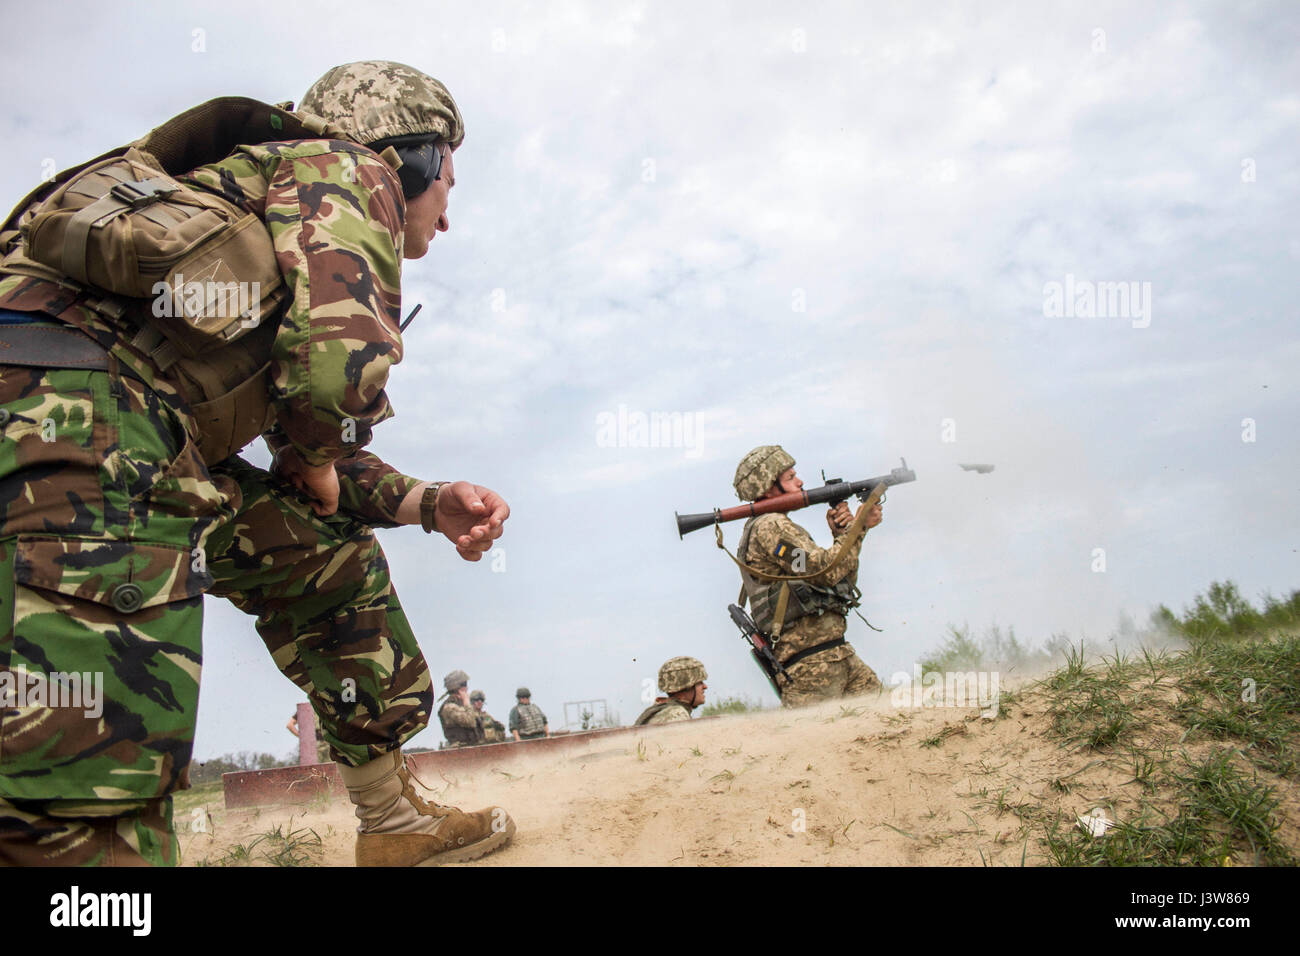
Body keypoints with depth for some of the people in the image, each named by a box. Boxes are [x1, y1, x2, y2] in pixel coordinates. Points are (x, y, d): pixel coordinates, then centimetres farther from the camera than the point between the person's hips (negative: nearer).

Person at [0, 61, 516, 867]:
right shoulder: (346, 168, 4)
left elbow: (315, 465, 33)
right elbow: (340, 361, -17)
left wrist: (430, 503, 18)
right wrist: (320, 453, 4)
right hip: (71, 410, -11)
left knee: (331, 558, 21)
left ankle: (394, 823, 30)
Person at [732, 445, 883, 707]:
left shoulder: (776, 527, 23)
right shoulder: (769, 526, -9)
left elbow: (844, 582, 22)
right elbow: (827, 569, -20)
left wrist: (841, 533, 9)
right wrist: (858, 526, -6)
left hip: (838, 655, 10)